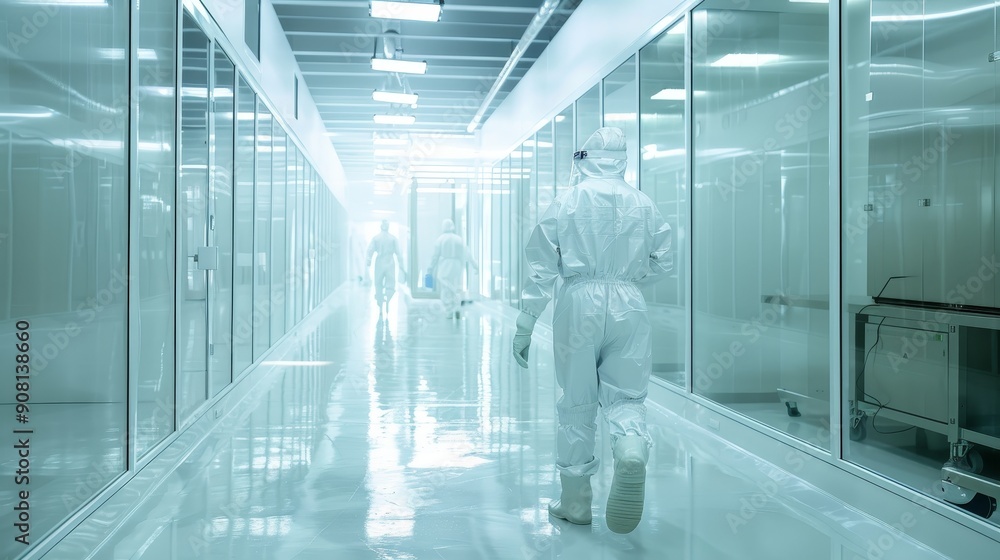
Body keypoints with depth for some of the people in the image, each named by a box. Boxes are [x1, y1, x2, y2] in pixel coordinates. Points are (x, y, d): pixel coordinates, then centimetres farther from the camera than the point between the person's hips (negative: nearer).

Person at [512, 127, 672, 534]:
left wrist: (524, 327, 0)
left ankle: (575, 501, 17)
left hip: (579, 302, -1)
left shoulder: (567, 202, 0)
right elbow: (660, 263, 11)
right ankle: (632, 446, -23)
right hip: (628, 306, 1)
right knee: (626, 395, 11)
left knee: (577, 403, 9)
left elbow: (542, 269, -3)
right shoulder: (643, 204, 6)